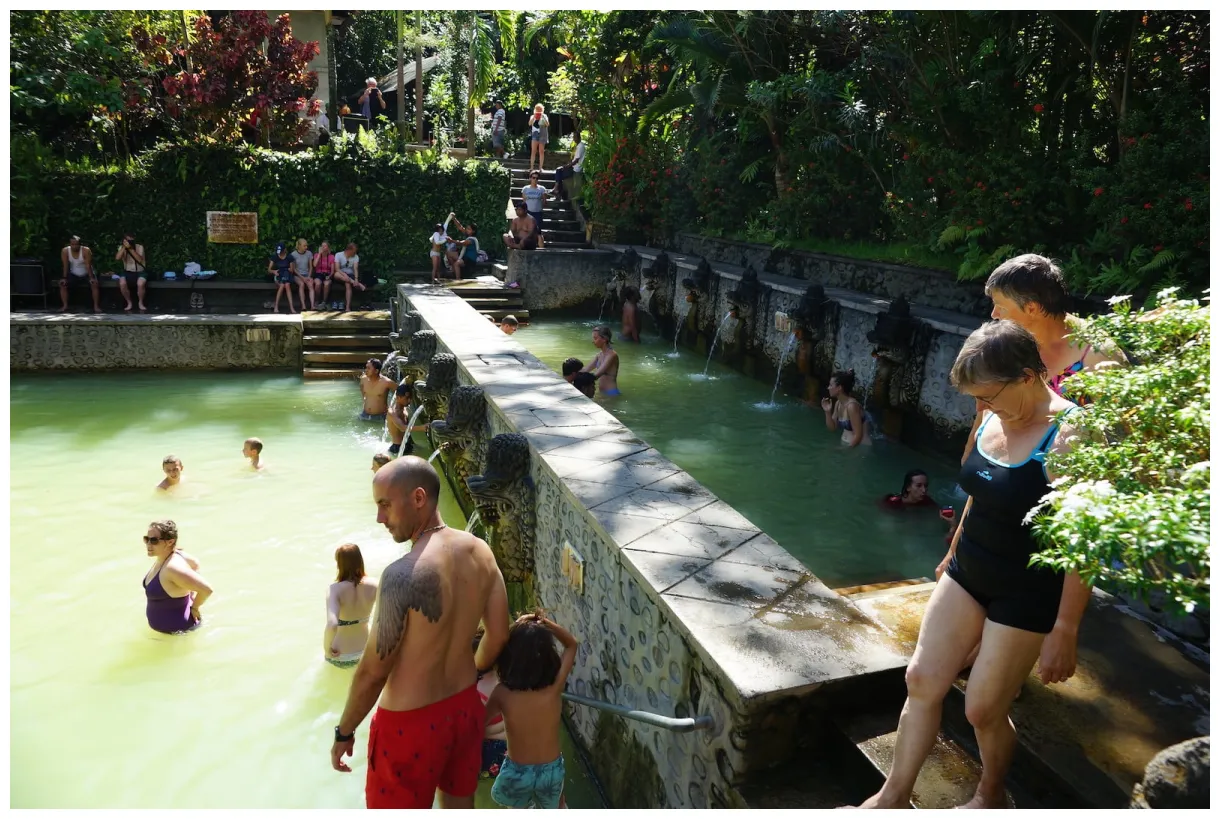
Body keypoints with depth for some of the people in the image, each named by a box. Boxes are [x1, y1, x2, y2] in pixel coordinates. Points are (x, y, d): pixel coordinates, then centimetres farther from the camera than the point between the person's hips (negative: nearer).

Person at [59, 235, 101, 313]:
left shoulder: (86, 251, -22)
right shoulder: (65, 251, -14)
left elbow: (88, 265, -23)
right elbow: (65, 266, -11)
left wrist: (91, 278, -29)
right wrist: (64, 278, -14)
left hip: (86, 274, -3)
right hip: (73, 275, 3)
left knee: (94, 284, -28)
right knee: (62, 284, -17)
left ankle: (96, 306, -22)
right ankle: (65, 306, -7)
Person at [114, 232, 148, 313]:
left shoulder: (140, 247, -9)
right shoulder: (122, 247, -3)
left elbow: (140, 260, -24)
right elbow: (117, 258, -21)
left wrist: (131, 248, -30)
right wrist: (124, 247, -27)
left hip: (140, 272, -2)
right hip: (128, 272, 2)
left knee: (140, 284, -34)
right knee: (122, 283, -29)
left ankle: (141, 303, -8)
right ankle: (129, 303, -7)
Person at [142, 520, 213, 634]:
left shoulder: (173, 568, -30)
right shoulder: (161, 558, -3)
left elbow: (207, 589, -33)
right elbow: (195, 564, 14)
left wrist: (194, 607, -16)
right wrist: (190, 596, 10)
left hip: (179, 629, -9)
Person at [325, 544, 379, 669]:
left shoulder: (336, 589, -25)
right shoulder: (372, 585, -16)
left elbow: (332, 625, -39)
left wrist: (327, 648, -21)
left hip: (339, 657, -3)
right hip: (364, 653, 3)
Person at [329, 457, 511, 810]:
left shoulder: (403, 575, -29)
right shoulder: (481, 552, -8)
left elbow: (373, 671, -20)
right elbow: (498, 635, 2)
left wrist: (344, 732, -4)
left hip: (411, 721, -6)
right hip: (465, 706, 6)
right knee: (460, 804, 25)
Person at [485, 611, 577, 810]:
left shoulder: (502, 693, -19)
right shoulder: (555, 687, -17)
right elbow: (572, 644, -2)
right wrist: (546, 623, -12)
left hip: (517, 773, 0)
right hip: (550, 771, 1)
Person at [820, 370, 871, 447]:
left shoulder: (852, 406, -23)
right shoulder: (838, 403, 2)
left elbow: (858, 436, -22)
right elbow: (833, 428, 9)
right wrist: (828, 412, -4)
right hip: (845, 443, 8)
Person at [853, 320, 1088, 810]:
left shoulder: (1070, 437, -25)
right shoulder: (994, 419, -2)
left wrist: (1065, 630, -19)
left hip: (1027, 594, -7)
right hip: (968, 572, 7)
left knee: (983, 709, 6)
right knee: (922, 680, 8)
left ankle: (989, 796, 38)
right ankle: (893, 797, 25)